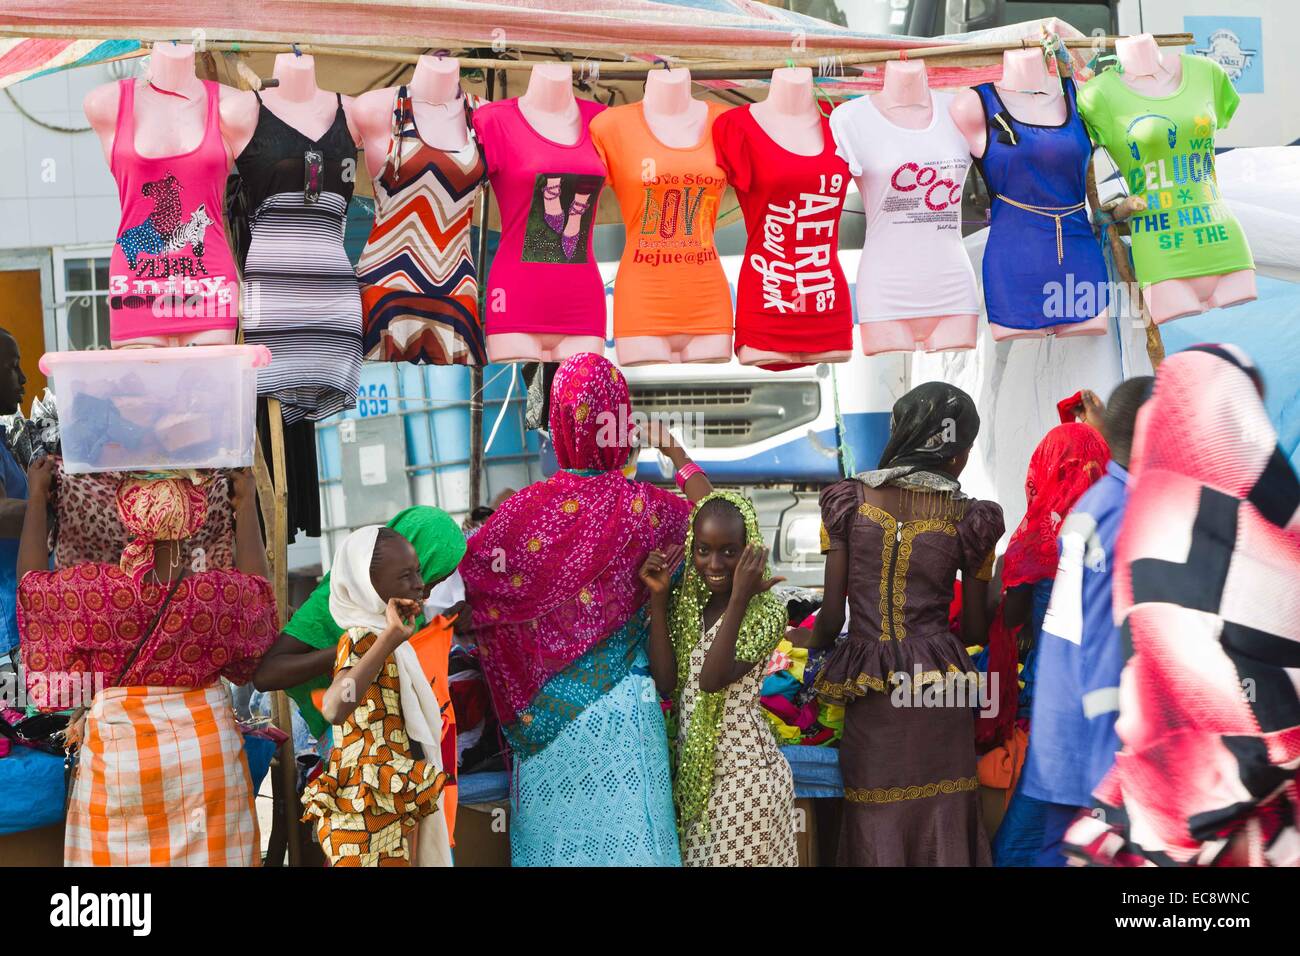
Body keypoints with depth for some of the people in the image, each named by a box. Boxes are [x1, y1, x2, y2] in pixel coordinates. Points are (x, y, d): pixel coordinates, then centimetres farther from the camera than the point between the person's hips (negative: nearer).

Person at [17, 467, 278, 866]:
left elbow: (32, 584, 5)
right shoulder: (219, 590, -13)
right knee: (209, 851, 12)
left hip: (120, 747, -1)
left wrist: (38, 497, 14)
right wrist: (247, 503, 18)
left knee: (122, 851, 12)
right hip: (208, 741, 1)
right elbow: (257, 588, 13)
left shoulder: (97, 588, -16)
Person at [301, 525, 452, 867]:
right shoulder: (363, 639, -17)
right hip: (372, 814, -9)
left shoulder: (381, 639, 12)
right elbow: (334, 709, -39)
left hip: (397, 809, 9)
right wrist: (390, 638, -41)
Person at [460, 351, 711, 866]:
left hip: (547, 704, 1)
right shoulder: (641, 505, -10)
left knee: (555, 831, 12)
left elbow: (464, 570, -5)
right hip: (619, 701, -1)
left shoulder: (529, 508, -10)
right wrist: (676, 452, 15)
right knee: (622, 828, 8)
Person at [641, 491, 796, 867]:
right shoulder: (687, 603, 6)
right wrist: (658, 598, -8)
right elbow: (665, 681, -6)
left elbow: (712, 679, -23)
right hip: (693, 771, 6)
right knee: (694, 856, 12)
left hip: (744, 772, -6)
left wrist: (738, 599, -26)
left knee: (738, 856, 0)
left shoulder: (766, 610, -11)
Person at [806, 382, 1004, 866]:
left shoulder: (849, 500, 0)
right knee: (942, 830, 9)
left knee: (875, 832, 11)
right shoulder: (969, 518, -1)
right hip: (940, 700, -1)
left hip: (868, 702, 1)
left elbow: (832, 616, 1)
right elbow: (974, 631, 7)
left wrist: (812, 644, 22)